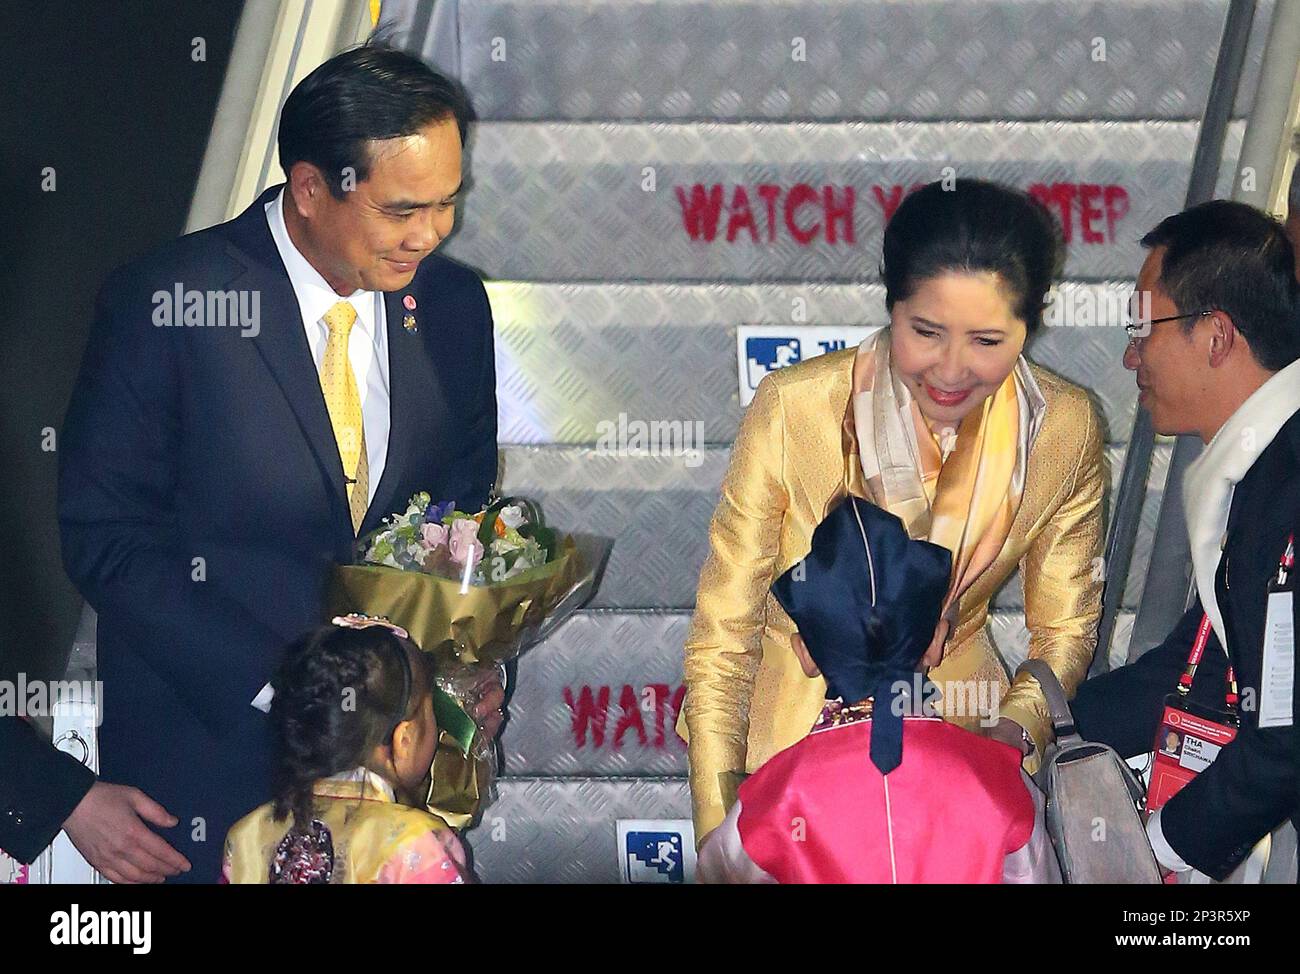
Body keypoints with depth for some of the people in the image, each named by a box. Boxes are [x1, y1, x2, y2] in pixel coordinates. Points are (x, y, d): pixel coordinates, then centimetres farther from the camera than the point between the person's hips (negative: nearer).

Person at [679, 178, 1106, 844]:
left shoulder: (1065, 430, -12)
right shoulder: (793, 409, -20)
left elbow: (1064, 629, 0)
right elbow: (722, 637, -16)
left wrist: (1015, 727, -20)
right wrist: (717, 832, -24)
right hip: (794, 726, -2)